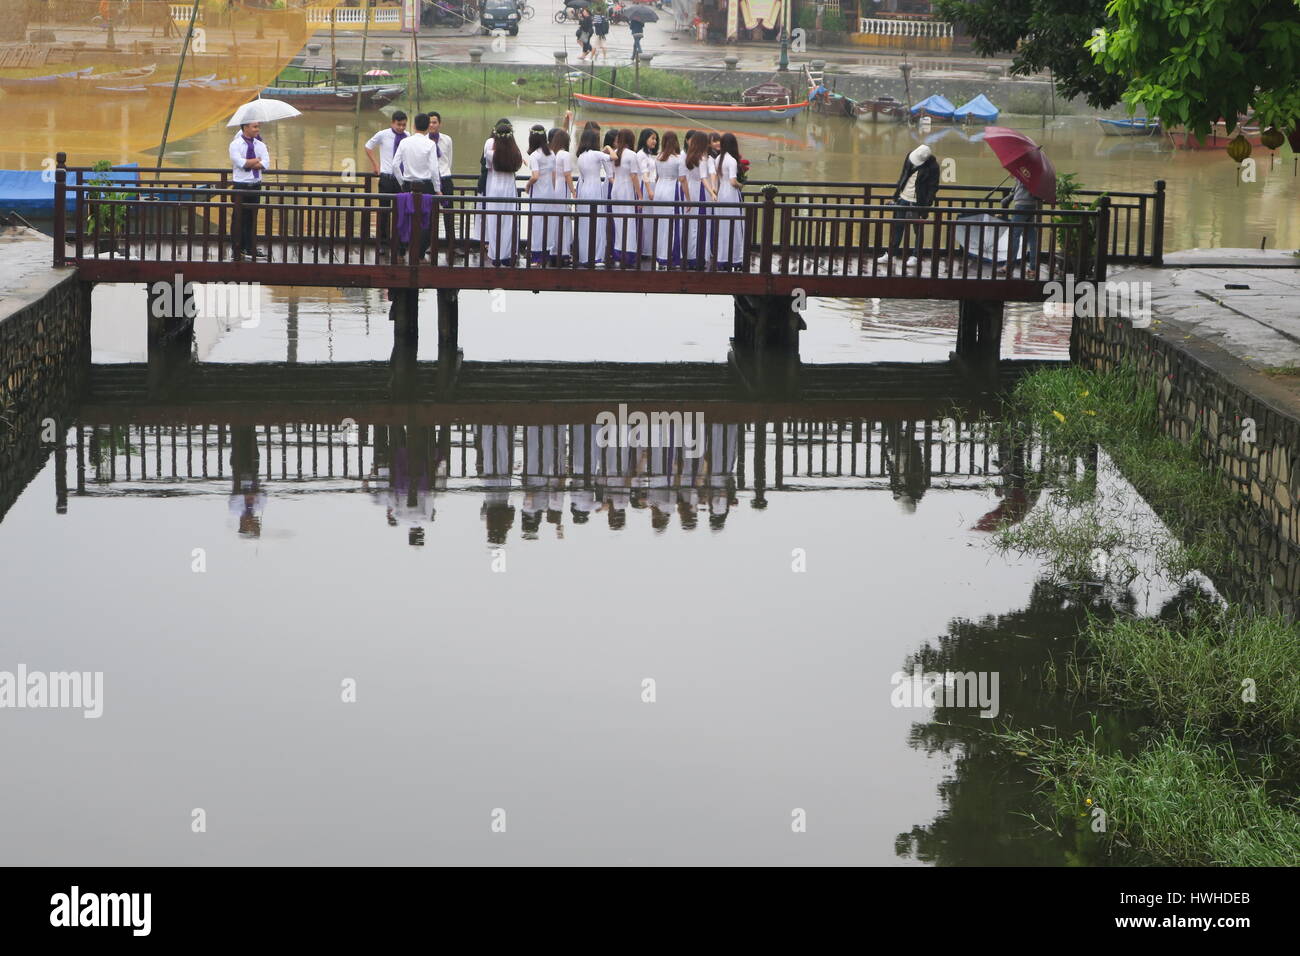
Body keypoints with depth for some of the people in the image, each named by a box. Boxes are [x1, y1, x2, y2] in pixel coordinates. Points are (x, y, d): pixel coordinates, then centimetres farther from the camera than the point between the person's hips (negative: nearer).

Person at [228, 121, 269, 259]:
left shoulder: (260, 145, 8)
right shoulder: (236, 144, -6)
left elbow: (265, 164, -5)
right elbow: (241, 163, -20)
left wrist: (248, 163, -13)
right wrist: (257, 160, -7)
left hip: (255, 184, 4)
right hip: (241, 185, -4)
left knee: (252, 217, 7)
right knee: (239, 217, -1)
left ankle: (249, 247, 15)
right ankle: (238, 248, 6)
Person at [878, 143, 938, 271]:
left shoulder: (932, 167, -17)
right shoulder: (910, 156, -1)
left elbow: (933, 188, -13)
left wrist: (927, 205, -18)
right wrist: (897, 193, 13)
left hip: (918, 203, -6)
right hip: (903, 198, 6)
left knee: (918, 230, 4)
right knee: (897, 227, 9)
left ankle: (915, 257, 13)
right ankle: (891, 254, 15)